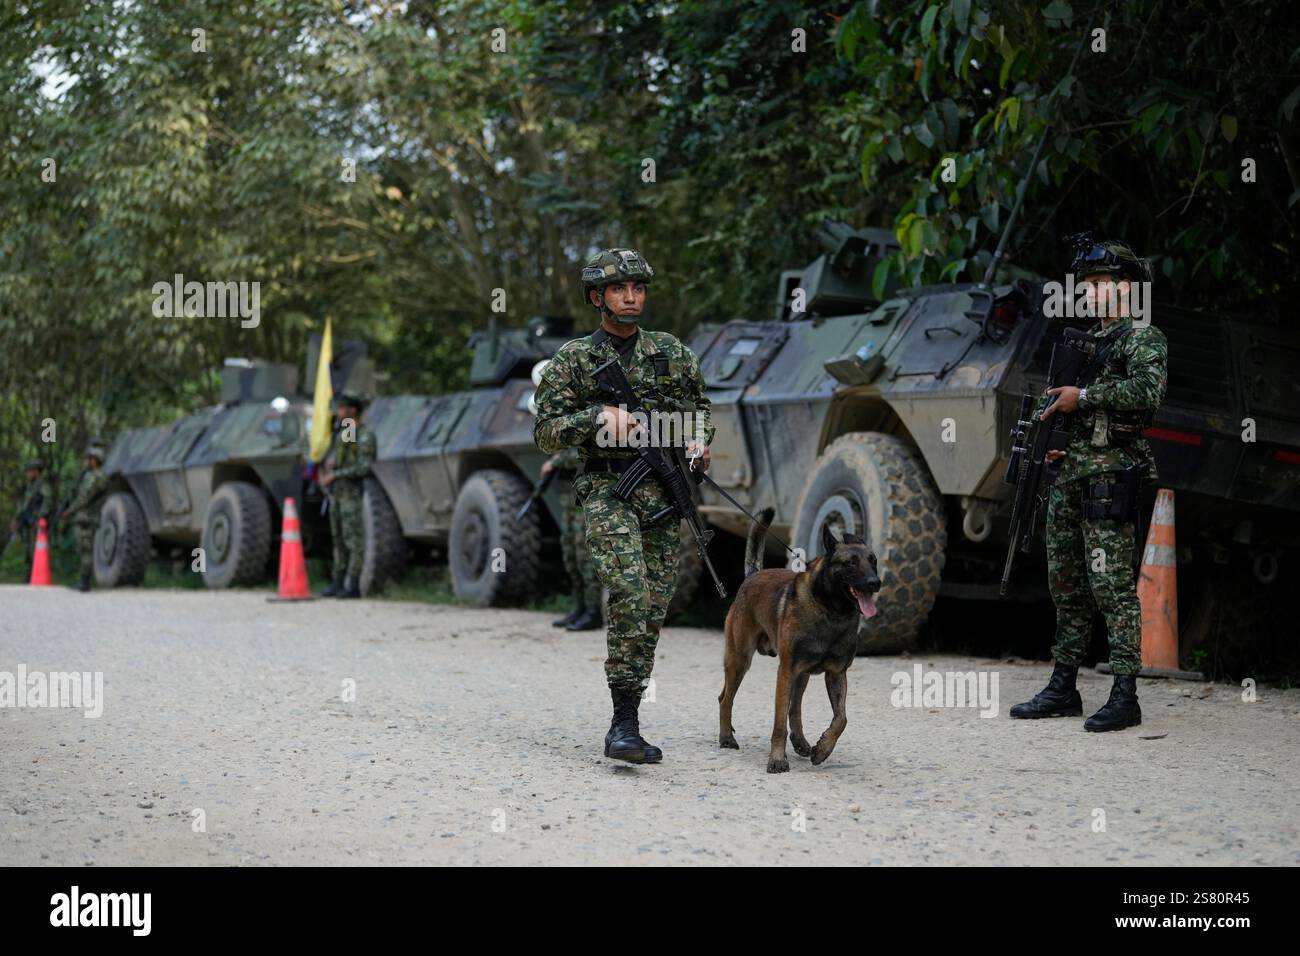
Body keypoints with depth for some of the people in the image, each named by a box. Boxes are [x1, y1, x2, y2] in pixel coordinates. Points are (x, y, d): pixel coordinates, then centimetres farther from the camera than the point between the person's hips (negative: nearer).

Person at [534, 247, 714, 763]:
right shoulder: (572, 360, 4)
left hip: (664, 494, 4)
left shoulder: (672, 353, 12)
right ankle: (624, 724, -21)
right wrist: (598, 414, -15)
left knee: (651, 612, 4)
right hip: (608, 493, -4)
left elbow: (700, 405, 25)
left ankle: (624, 729, 15)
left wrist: (699, 438, 4)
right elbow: (545, 432, 0)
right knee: (629, 595, -24)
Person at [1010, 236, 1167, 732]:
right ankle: (1063, 689, 17)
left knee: (1113, 586, -11)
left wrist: (1082, 395, -18)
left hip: (1111, 476, -8)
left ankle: (1125, 695, -9)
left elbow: (1147, 391, -21)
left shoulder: (1145, 338, -3)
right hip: (1068, 476, 8)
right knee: (1066, 586, 10)